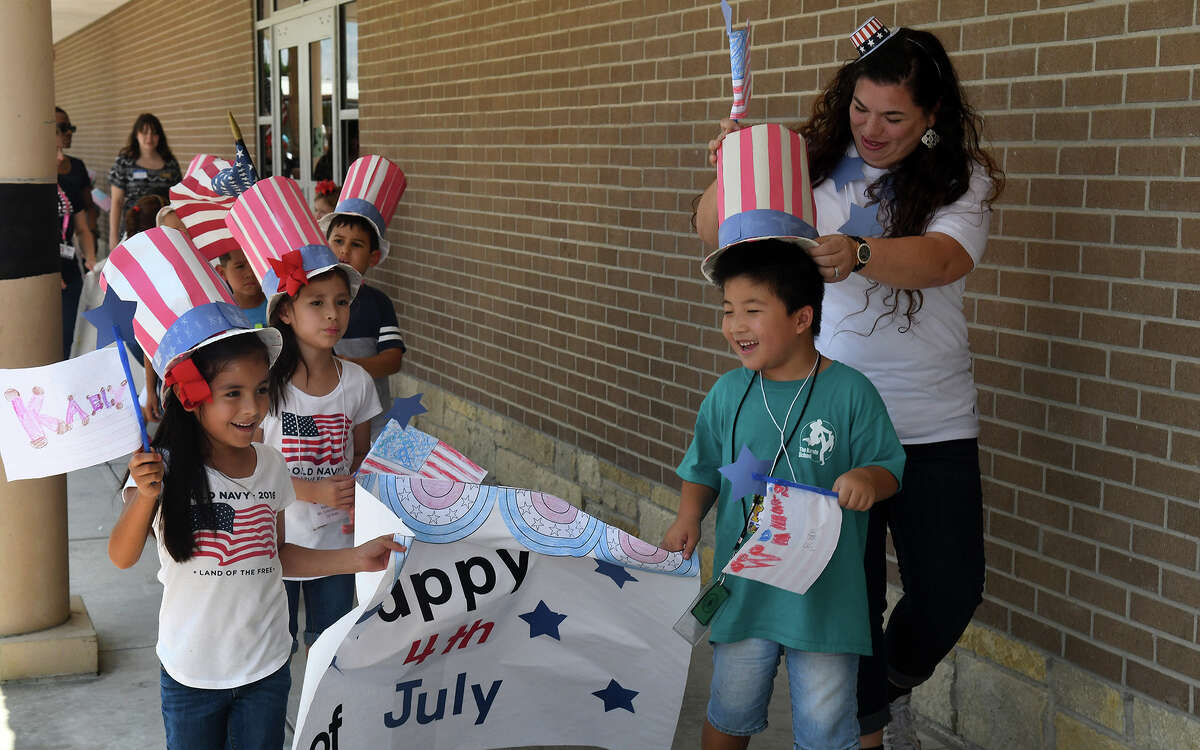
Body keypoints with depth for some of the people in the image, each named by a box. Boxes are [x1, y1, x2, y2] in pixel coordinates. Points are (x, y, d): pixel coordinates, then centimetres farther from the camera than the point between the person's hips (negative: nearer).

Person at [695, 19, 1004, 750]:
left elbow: (943, 259, -22)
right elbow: (714, 230, -3)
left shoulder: (961, 179, -2)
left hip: (935, 424, 1)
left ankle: (895, 684, 40)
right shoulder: (812, 163, -3)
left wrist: (856, 255, -40)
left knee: (950, 591, 7)